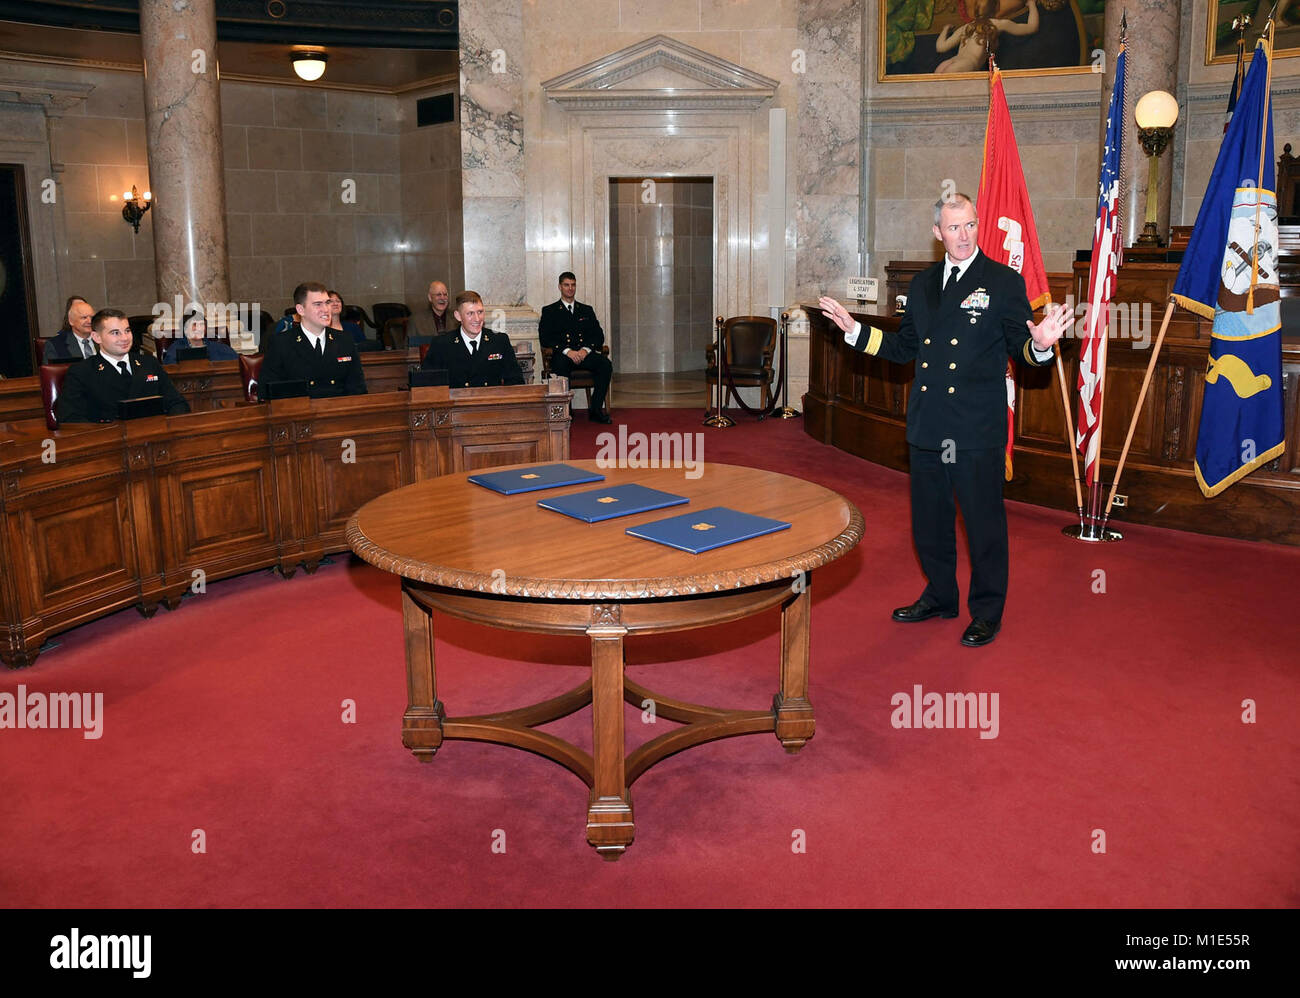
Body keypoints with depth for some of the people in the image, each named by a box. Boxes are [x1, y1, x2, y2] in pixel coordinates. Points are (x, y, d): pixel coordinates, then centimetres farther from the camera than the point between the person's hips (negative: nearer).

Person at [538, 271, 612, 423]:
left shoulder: (587, 310, 23)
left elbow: (598, 336, 12)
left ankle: (596, 409, -26)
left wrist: (586, 349, -10)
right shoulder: (549, 311, 14)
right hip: (562, 355, -3)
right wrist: (567, 351, -15)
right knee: (561, 365, -39)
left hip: (585, 354, 3)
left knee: (605, 364, -29)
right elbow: (545, 339, 0)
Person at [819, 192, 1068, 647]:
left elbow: (1019, 347, -5)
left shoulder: (1004, 282, -3)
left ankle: (986, 611, 18)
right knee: (929, 519, 15)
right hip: (927, 426, 5)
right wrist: (854, 330, 14)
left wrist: (1039, 344, -27)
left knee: (984, 521, 3)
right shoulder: (922, 284, 12)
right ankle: (939, 596, 33)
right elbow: (905, 347, 19)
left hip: (978, 428, -5)